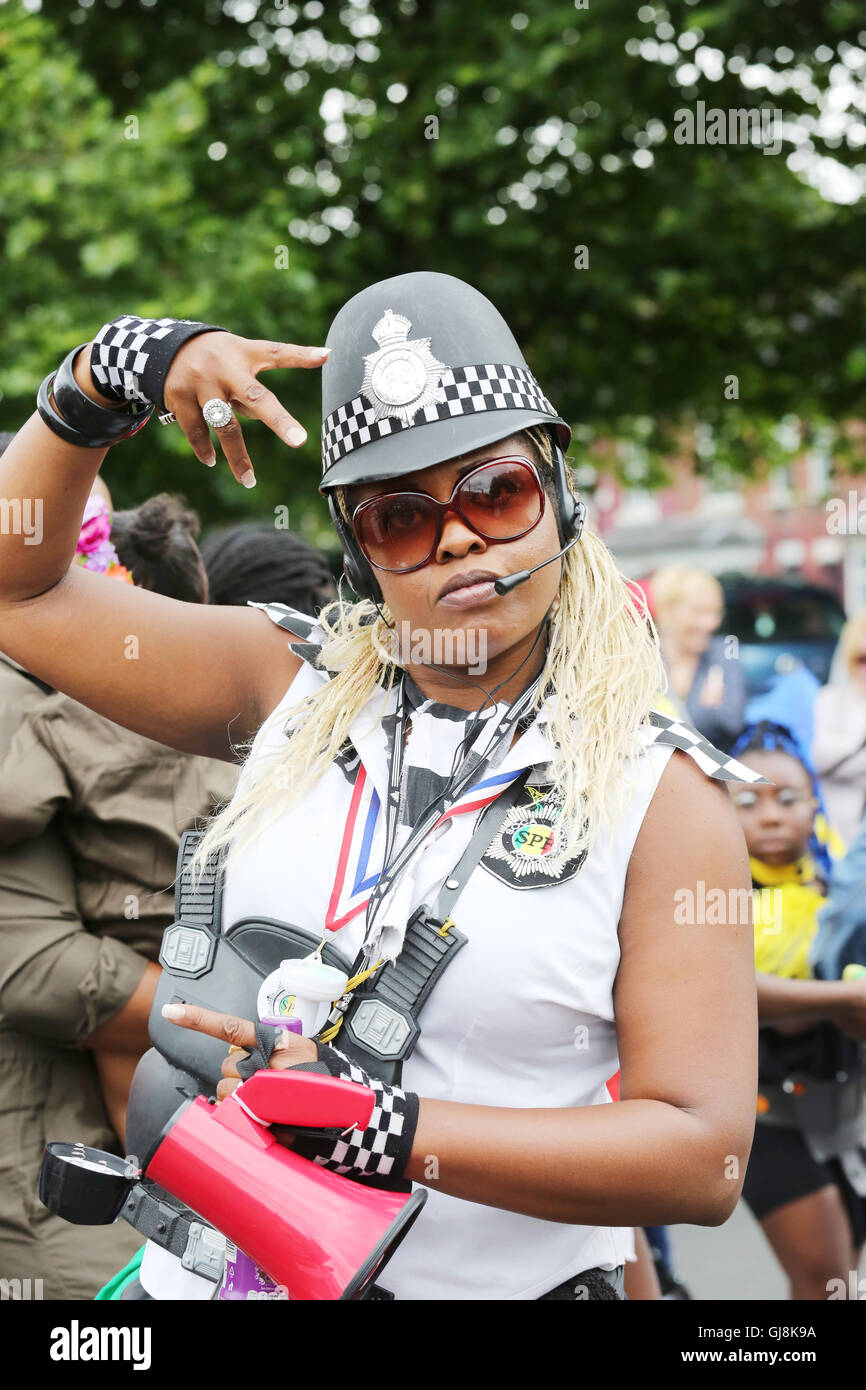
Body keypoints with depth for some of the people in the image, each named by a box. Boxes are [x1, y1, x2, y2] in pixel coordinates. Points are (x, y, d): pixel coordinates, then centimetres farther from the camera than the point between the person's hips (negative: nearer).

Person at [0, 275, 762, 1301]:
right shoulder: (296, 687, -1)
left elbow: (702, 1156, -19)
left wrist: (373, 1127, -26)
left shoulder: (661, 794, -12)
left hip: (507, 1283, -3)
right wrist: (108, 380, -12)